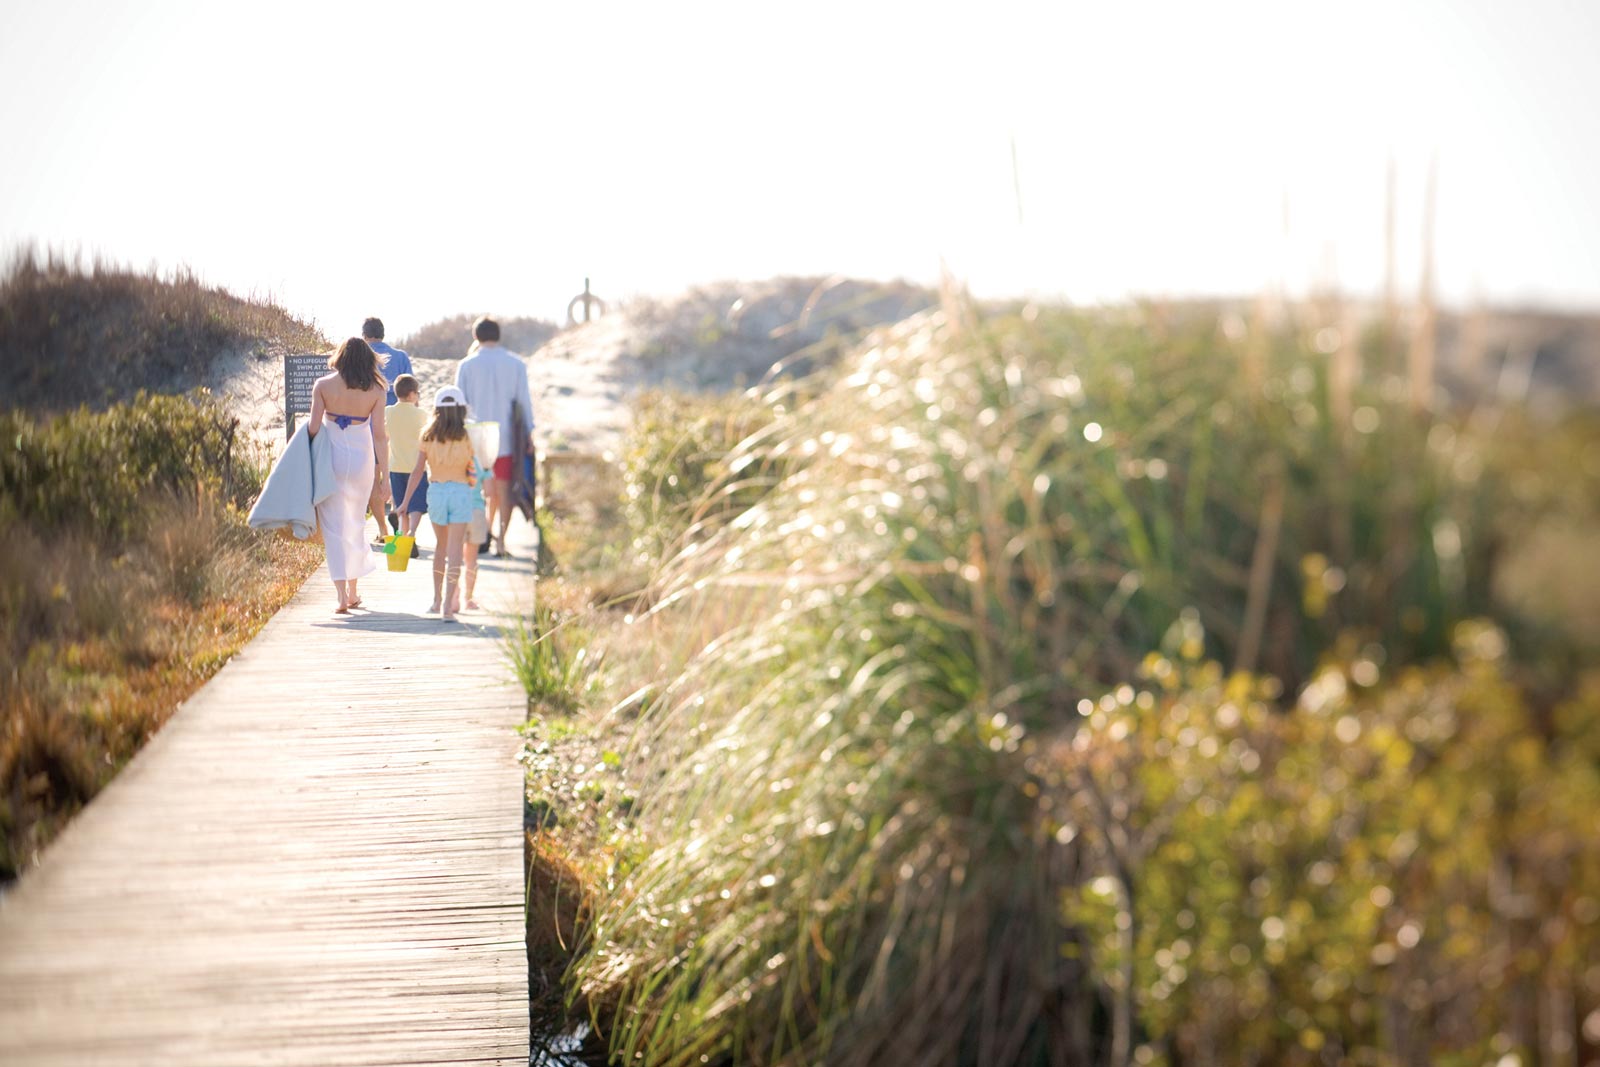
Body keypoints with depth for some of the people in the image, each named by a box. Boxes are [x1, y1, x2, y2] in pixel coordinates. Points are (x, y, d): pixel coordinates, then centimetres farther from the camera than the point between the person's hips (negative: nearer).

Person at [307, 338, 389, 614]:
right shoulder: (375, 391, -4)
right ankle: (353, 591, 25)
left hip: (330, 457, -1)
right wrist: (385, 475, -1)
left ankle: (341, 595, -6)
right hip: (362, 458, 1)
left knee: (334, 526, 3)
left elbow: (313, 428, -9)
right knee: (356, 524, 17)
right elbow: (380, 435, -5)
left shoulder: (323, 385, -6)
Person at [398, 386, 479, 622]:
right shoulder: (465, 438, -5)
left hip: (436, 490, 2)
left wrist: (405, 501, -1)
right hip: (460, 491, -2)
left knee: (441, 546, 21)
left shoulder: (428, 437, -1)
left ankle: (437, 600, 26)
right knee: (454, 549, -4)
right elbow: (472, 470, -1)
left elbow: (417, 471, -3)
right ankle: (448, 605, -13)